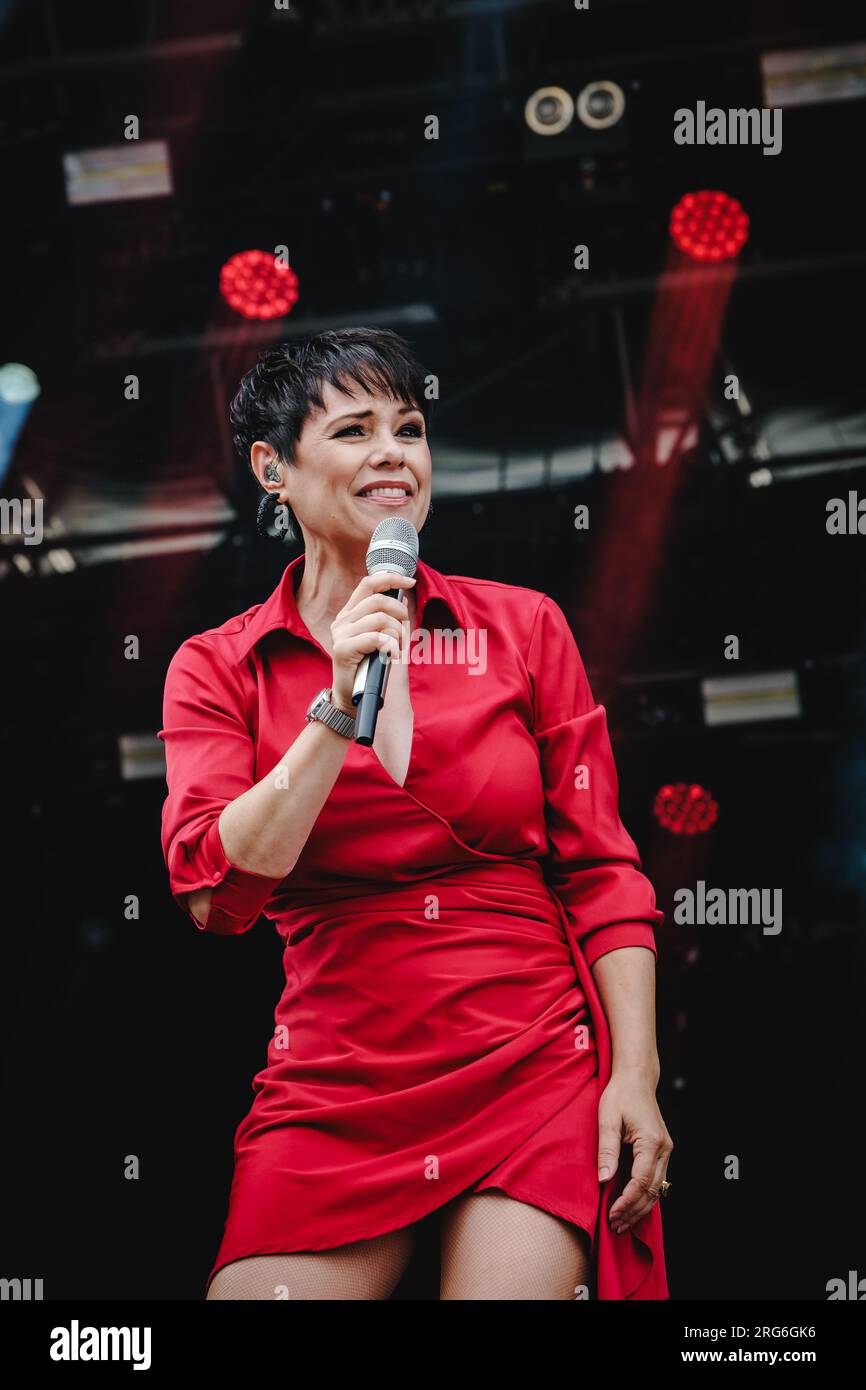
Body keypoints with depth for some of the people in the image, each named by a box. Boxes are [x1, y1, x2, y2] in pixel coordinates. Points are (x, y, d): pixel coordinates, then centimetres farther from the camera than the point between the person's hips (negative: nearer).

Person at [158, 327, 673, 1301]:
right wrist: (340, 707, -16)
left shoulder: (523, 627, 5)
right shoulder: (218, 668, 5)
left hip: (539, 1067, 0)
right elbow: (216, 892, -9)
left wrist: (636, 1075, -4)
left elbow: (600, 867, 5)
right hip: (336, 1088, 1)